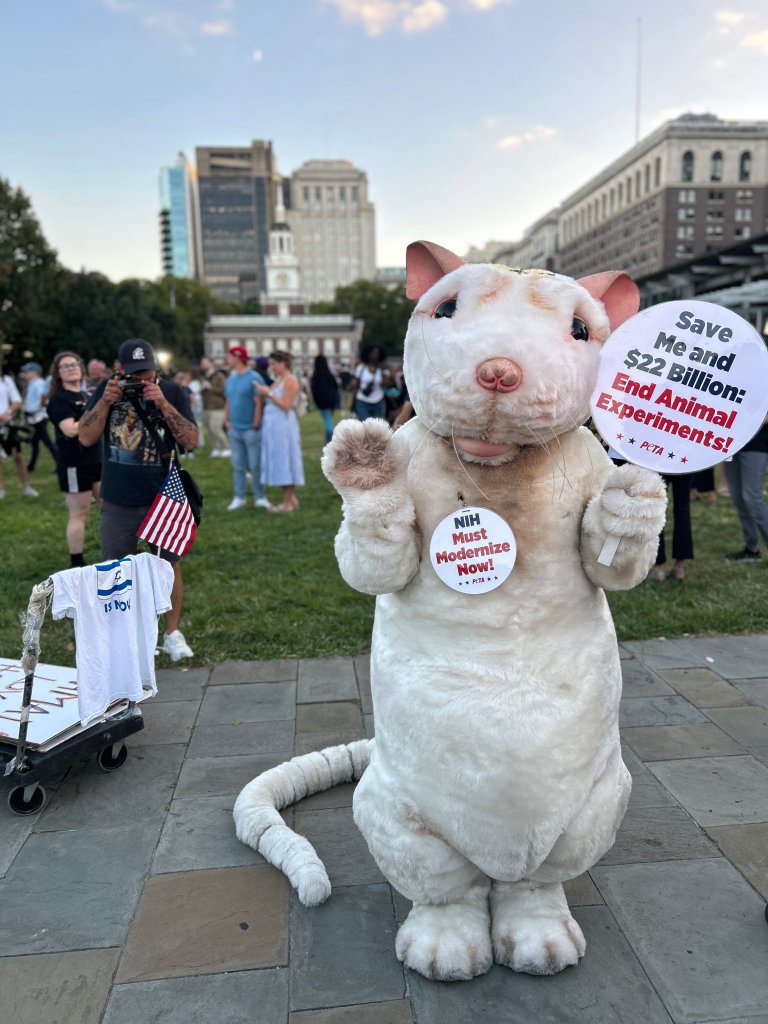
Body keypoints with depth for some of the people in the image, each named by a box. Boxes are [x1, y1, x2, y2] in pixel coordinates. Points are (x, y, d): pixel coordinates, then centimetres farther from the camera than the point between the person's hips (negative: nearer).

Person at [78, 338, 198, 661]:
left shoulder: (171, 392, -5)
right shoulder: (106, 390, 0)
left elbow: (191, 440, -13)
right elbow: (86, 438, -5)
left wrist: (163, 404, -23)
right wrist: (105, 401, -17)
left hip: (164, 498, -1)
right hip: (118, 501, 1)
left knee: (170, 565, 6)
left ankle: (173, 633, 20)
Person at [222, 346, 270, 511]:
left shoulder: (254, 378, -10)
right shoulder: (230, 379, 11)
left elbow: (259, 403, -12)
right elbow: (228, 402, 17)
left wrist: (255, 426, -13)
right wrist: (226, 421, 5)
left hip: (250, 429, -6)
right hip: (234, 429, 6)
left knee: (255, 465, 0)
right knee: (238, 465, 10)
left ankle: (259, 497, 9)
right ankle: (239, 497, 17)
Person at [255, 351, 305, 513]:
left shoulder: (290, 380, -10)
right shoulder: (277, 380, 15)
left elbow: (286, 405, -17)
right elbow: (272, 403, 15)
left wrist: (269, 393, -14)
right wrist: (264, 394, 0)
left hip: (283, 426, -9)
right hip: (273, 426, 9)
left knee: (284, 461, -4)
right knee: (279, 463, 11)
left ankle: (288, 502, 2)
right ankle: (290, 499, 19)